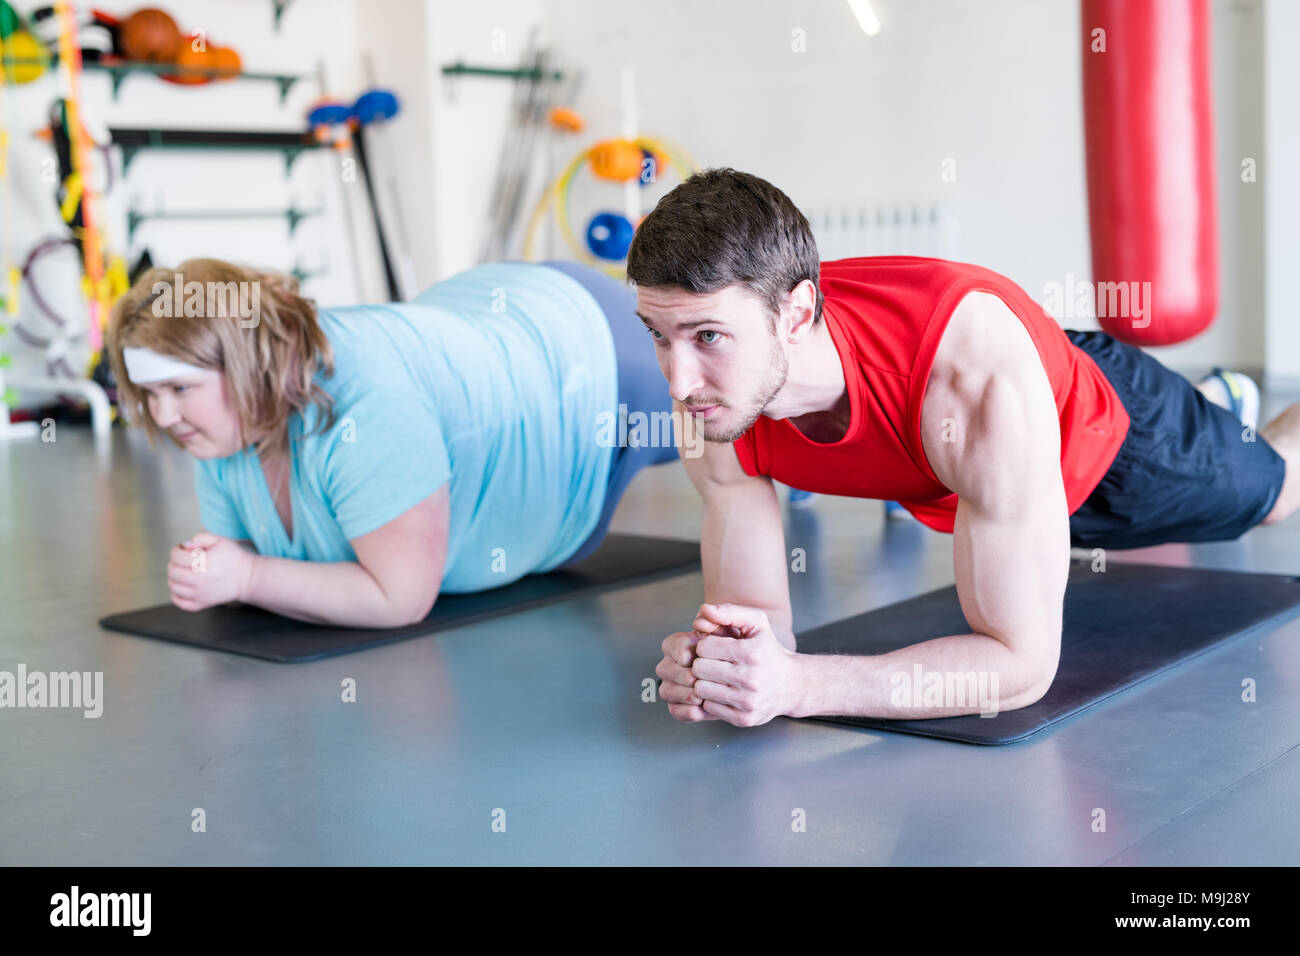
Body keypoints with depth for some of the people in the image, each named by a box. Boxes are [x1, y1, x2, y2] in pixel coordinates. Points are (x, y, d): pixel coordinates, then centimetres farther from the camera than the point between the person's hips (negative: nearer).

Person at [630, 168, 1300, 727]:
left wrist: (798, 685, -58)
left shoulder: (977, 364, -50)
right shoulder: (712, 398, -35)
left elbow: (1022, 663, -46)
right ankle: (1221, 397, 65)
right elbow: (755, 615, -24)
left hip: (1111, 432, -5)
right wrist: (713, 660, -48)